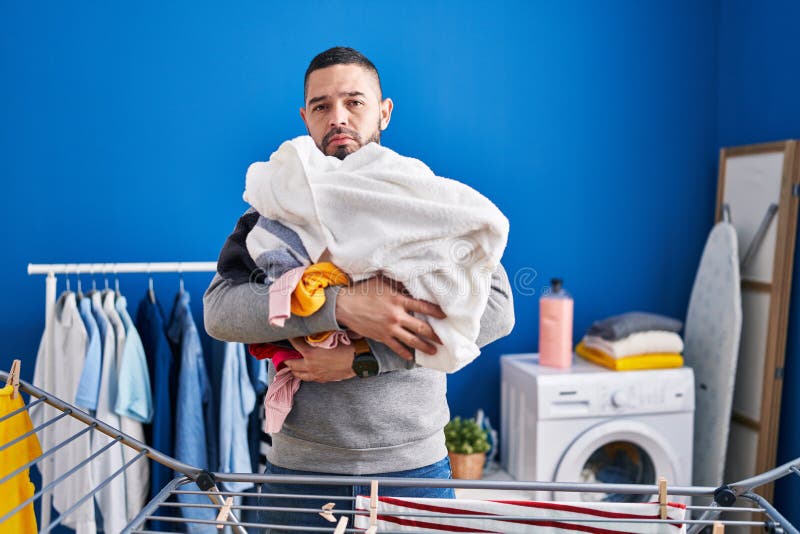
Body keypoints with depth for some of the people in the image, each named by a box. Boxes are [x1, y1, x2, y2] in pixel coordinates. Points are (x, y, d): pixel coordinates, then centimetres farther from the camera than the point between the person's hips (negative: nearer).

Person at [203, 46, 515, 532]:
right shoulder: (278, 209, 4)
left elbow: (497, 307, -12)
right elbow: (219, 310, -9)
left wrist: (362, 359, -18)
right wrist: (341, 305, -25)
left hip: (414, 462, 0)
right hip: (300, 464, 1)